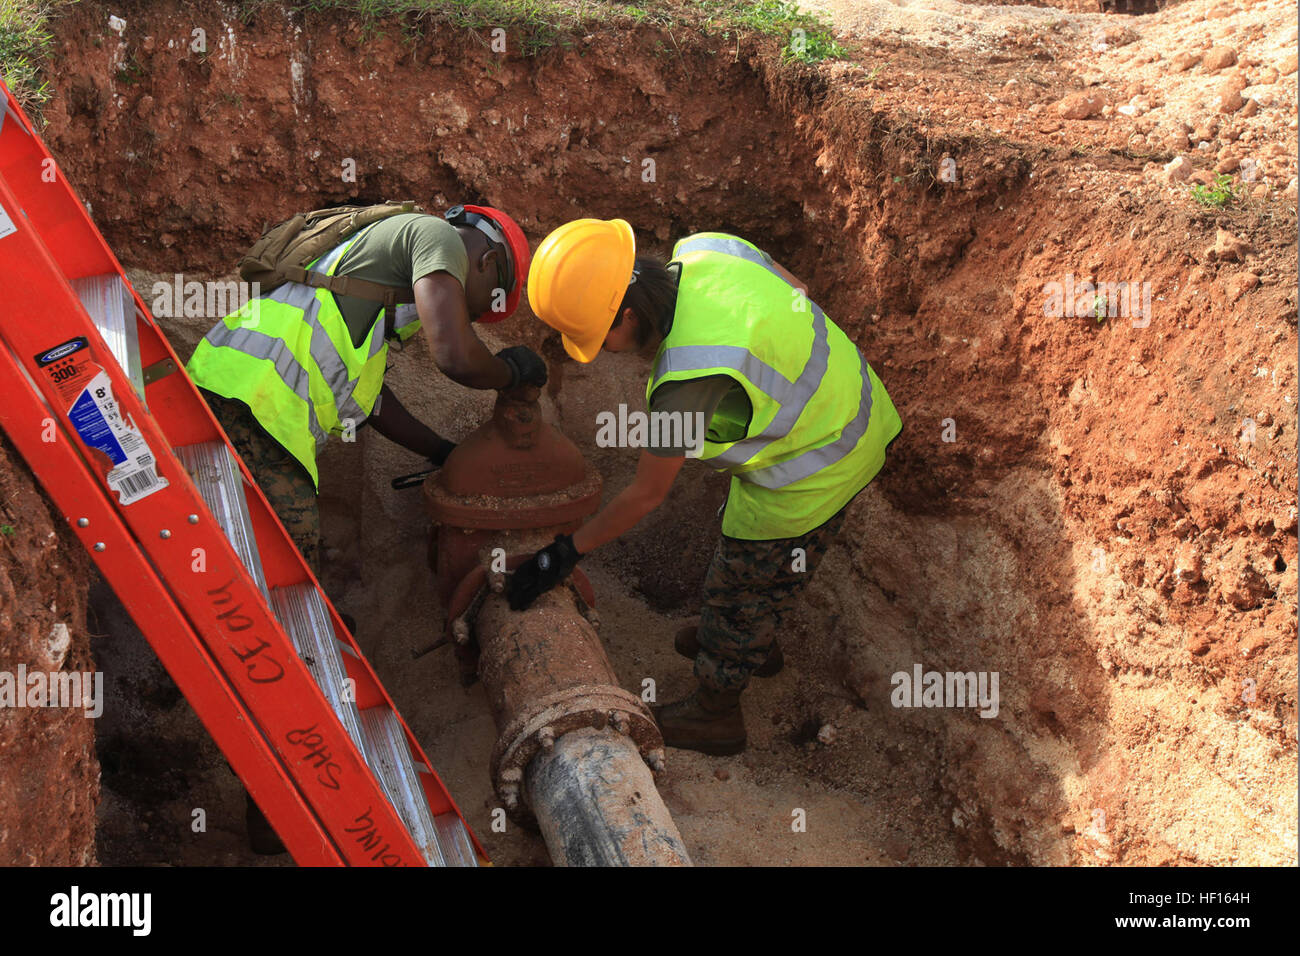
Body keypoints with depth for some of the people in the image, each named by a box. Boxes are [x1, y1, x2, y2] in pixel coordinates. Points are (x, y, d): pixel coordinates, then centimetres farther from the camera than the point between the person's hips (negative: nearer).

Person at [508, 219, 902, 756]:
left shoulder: (689, 377, -36)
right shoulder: (703, 248, -15)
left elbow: (646, 495, -22)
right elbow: (797, 290, 4)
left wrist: (567, 552, -9)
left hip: (810, 468, -9)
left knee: (741, 589, 14)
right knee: (743, 535, 31)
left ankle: (714, 713, 39)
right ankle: (757, 645, 58)